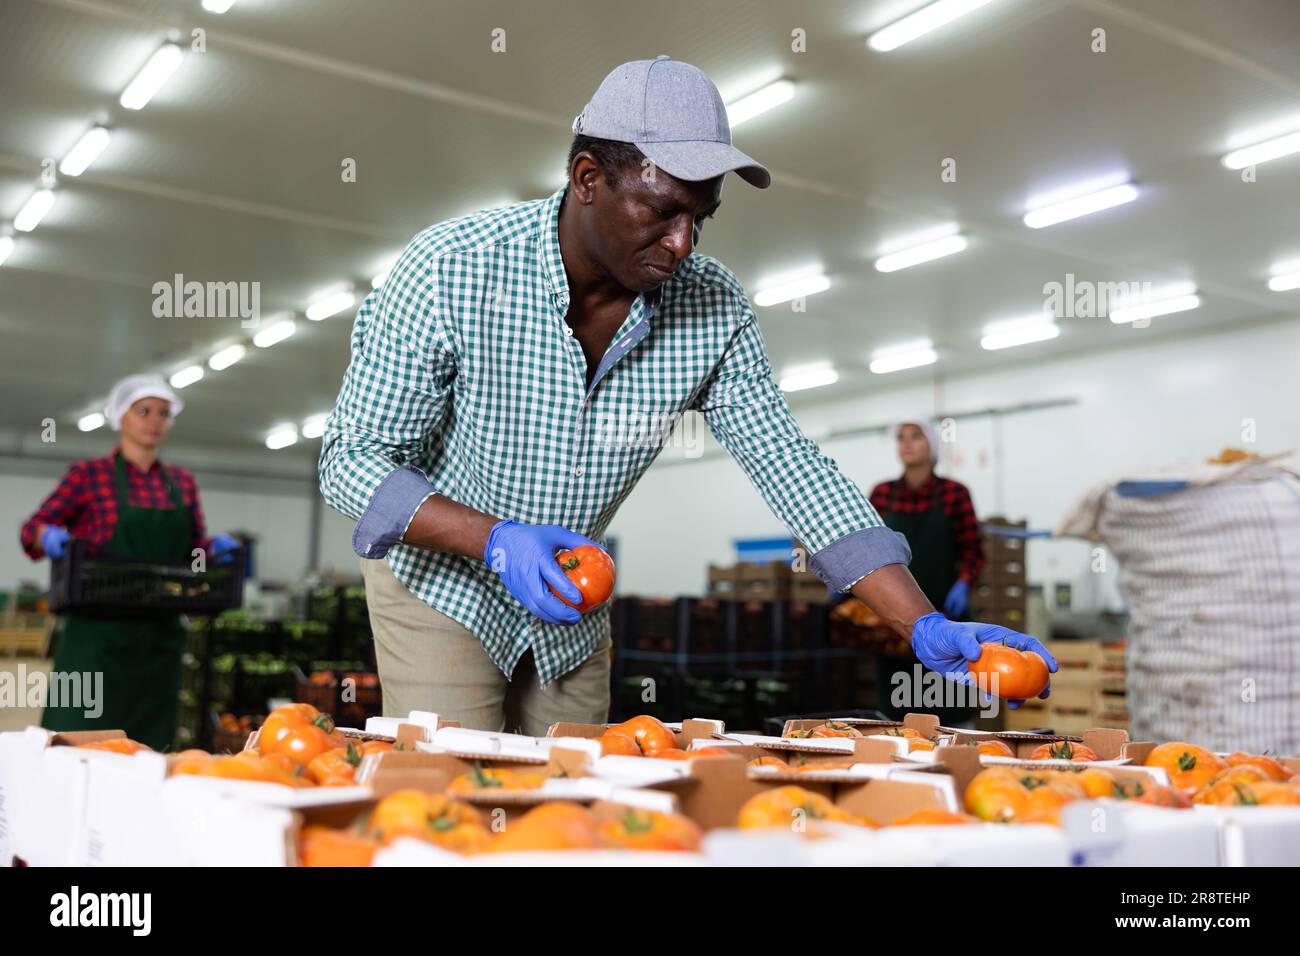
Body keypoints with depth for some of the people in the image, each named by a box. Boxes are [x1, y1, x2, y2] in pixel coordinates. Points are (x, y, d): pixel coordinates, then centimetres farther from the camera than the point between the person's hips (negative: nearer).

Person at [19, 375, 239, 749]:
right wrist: (48, 536, -18)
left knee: (148, 745, 4)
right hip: (99, 631, -4)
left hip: (160, 633, 4)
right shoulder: (89, 474, 2)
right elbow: (32, 528, 4)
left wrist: (215, 547, -3)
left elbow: (195, 545, 18)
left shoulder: (182, 482, 13)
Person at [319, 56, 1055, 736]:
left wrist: (926, 628, -23)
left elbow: (790, 466, -14)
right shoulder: (450, 270, -25)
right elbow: (353, 461, -20)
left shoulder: (712, 307, -16)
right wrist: (497, 539, -36)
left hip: (572, 610, 4)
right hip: (442, 586, -3)